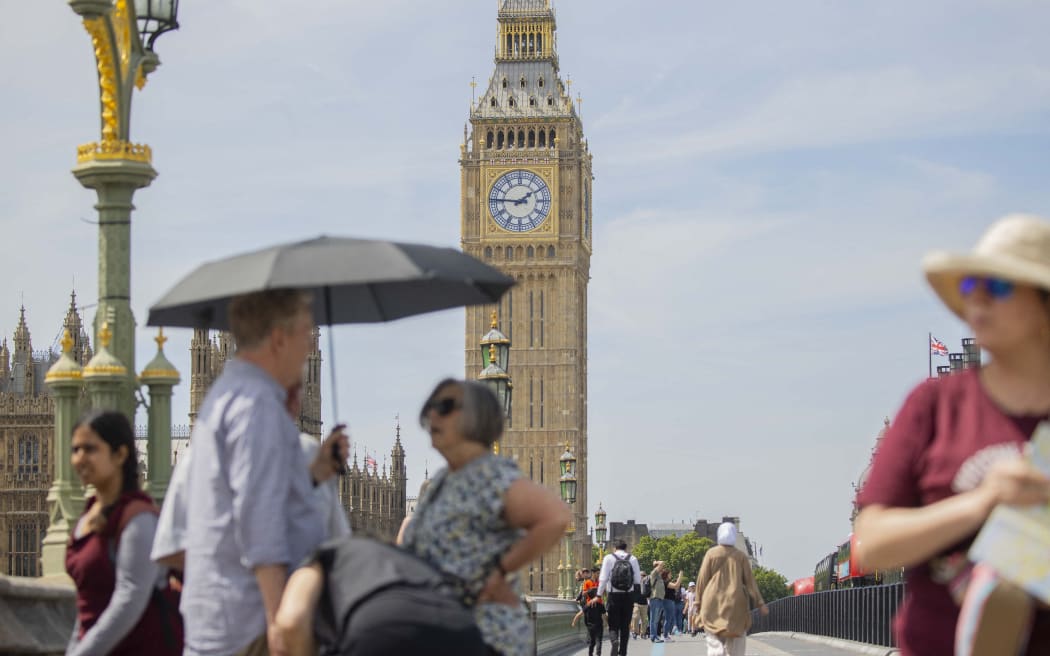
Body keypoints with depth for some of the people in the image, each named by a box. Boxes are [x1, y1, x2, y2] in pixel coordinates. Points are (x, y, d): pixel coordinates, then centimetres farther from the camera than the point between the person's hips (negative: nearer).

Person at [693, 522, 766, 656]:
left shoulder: (711, 553, -1)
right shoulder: (741, 556, 1)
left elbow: (702, 579, -1)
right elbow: (750, 580, -1)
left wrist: (698, 601, 7)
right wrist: (759, 603, 1)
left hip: (713, 602, -1)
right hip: (735, 603, 1)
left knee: (715, 642, -4)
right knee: (736, 643, 9)